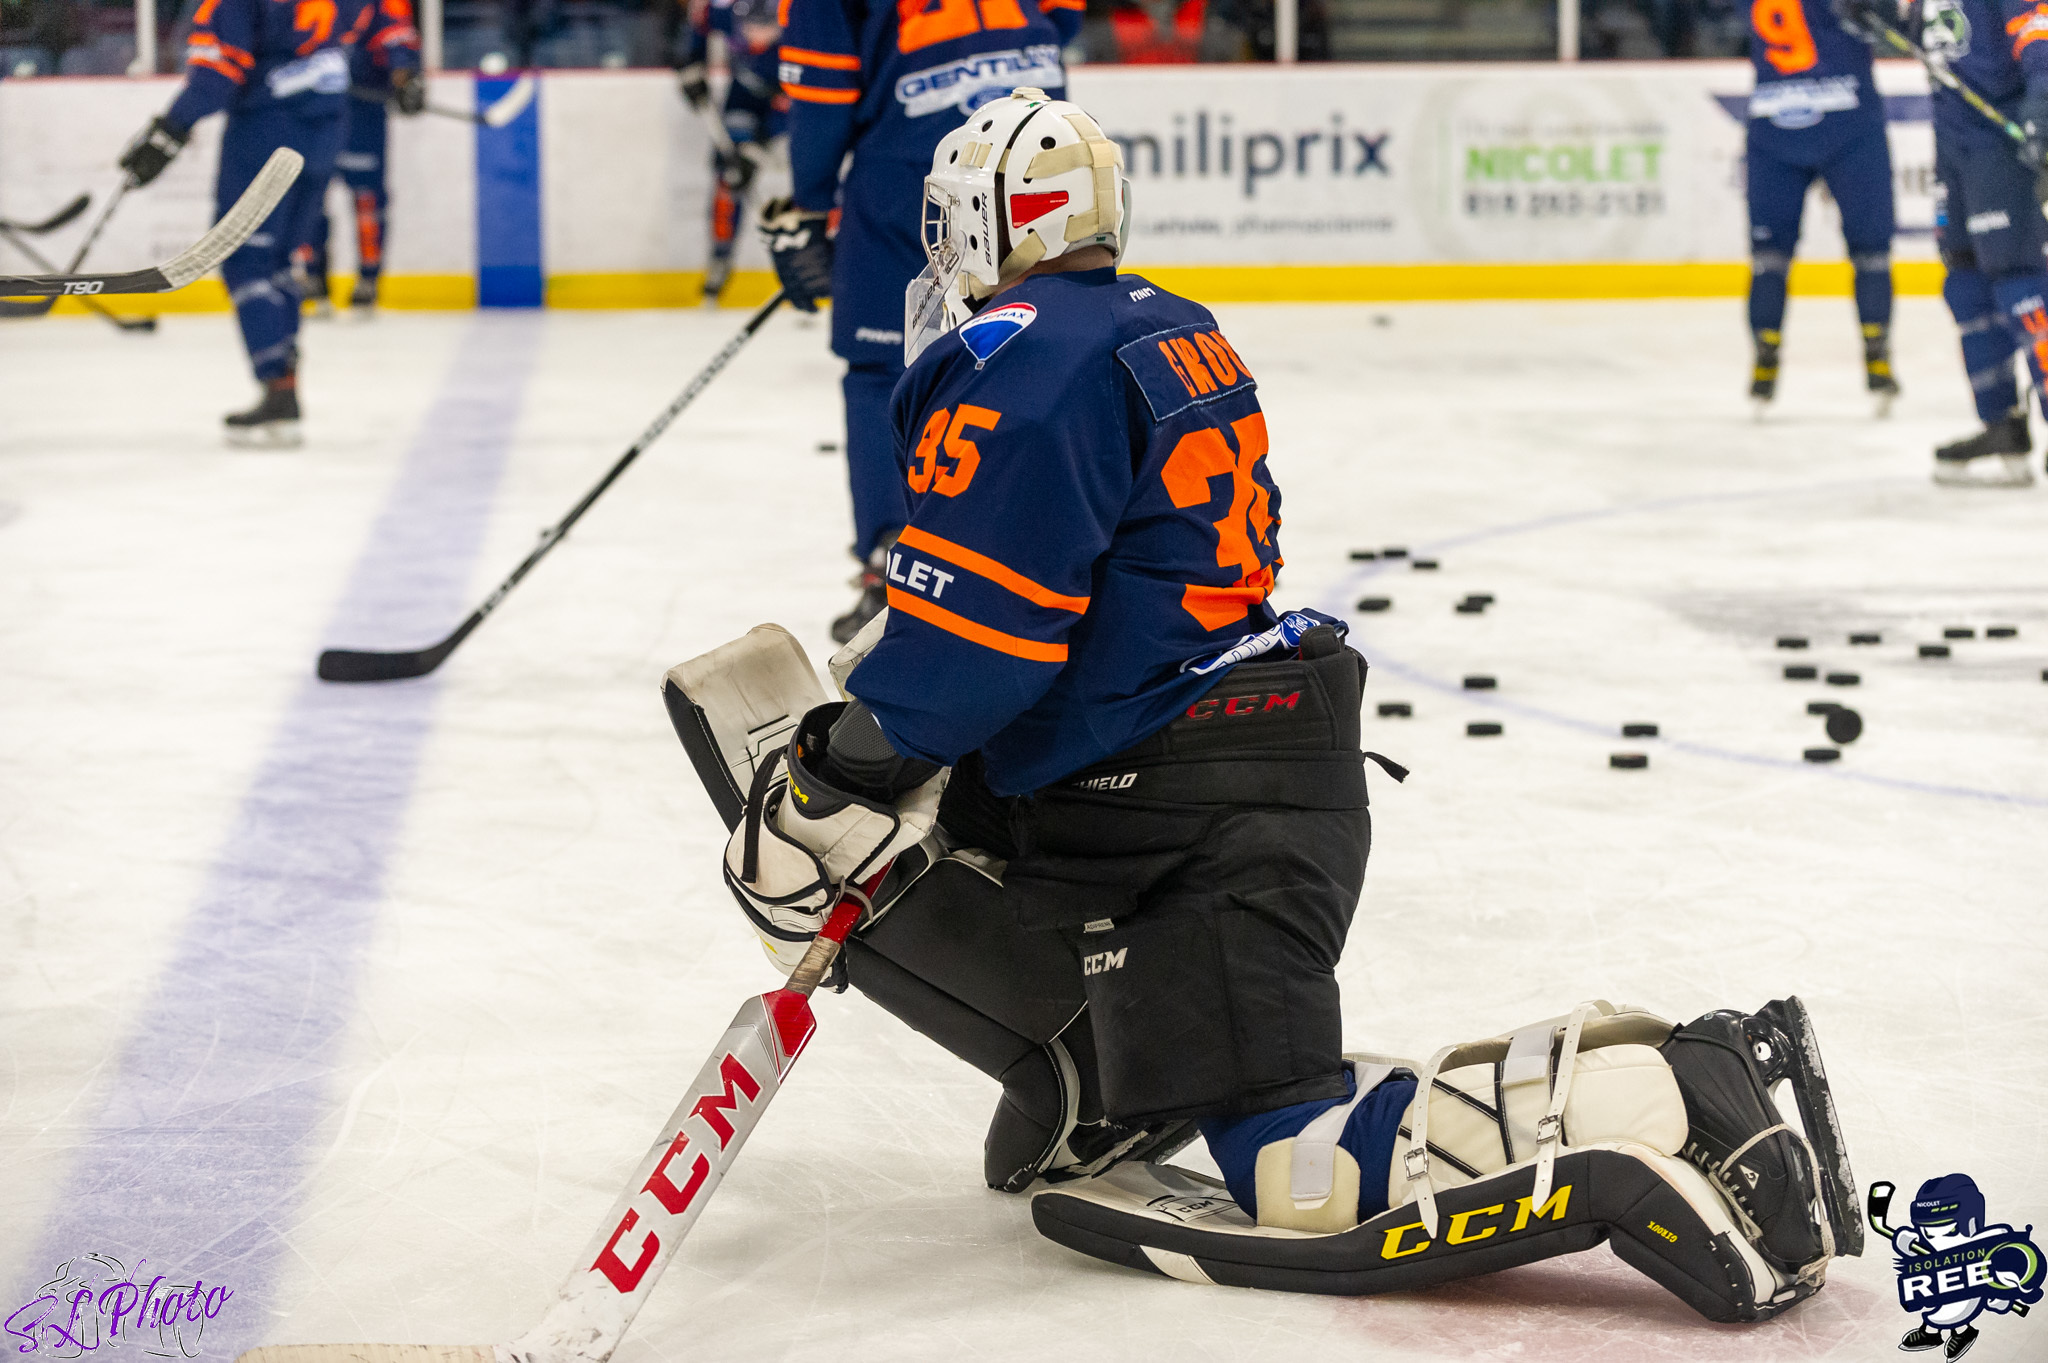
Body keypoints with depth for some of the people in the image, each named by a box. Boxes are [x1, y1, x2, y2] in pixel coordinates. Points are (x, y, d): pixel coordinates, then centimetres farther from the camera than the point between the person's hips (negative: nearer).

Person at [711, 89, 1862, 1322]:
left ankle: (1676, 1101, -15)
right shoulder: (1164, 332, 17)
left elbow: (972, 622, -22)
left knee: (1301, 1182, -9)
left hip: (1201, 819, -10)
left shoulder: (1018, 358, -14)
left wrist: (837, 788, -10)